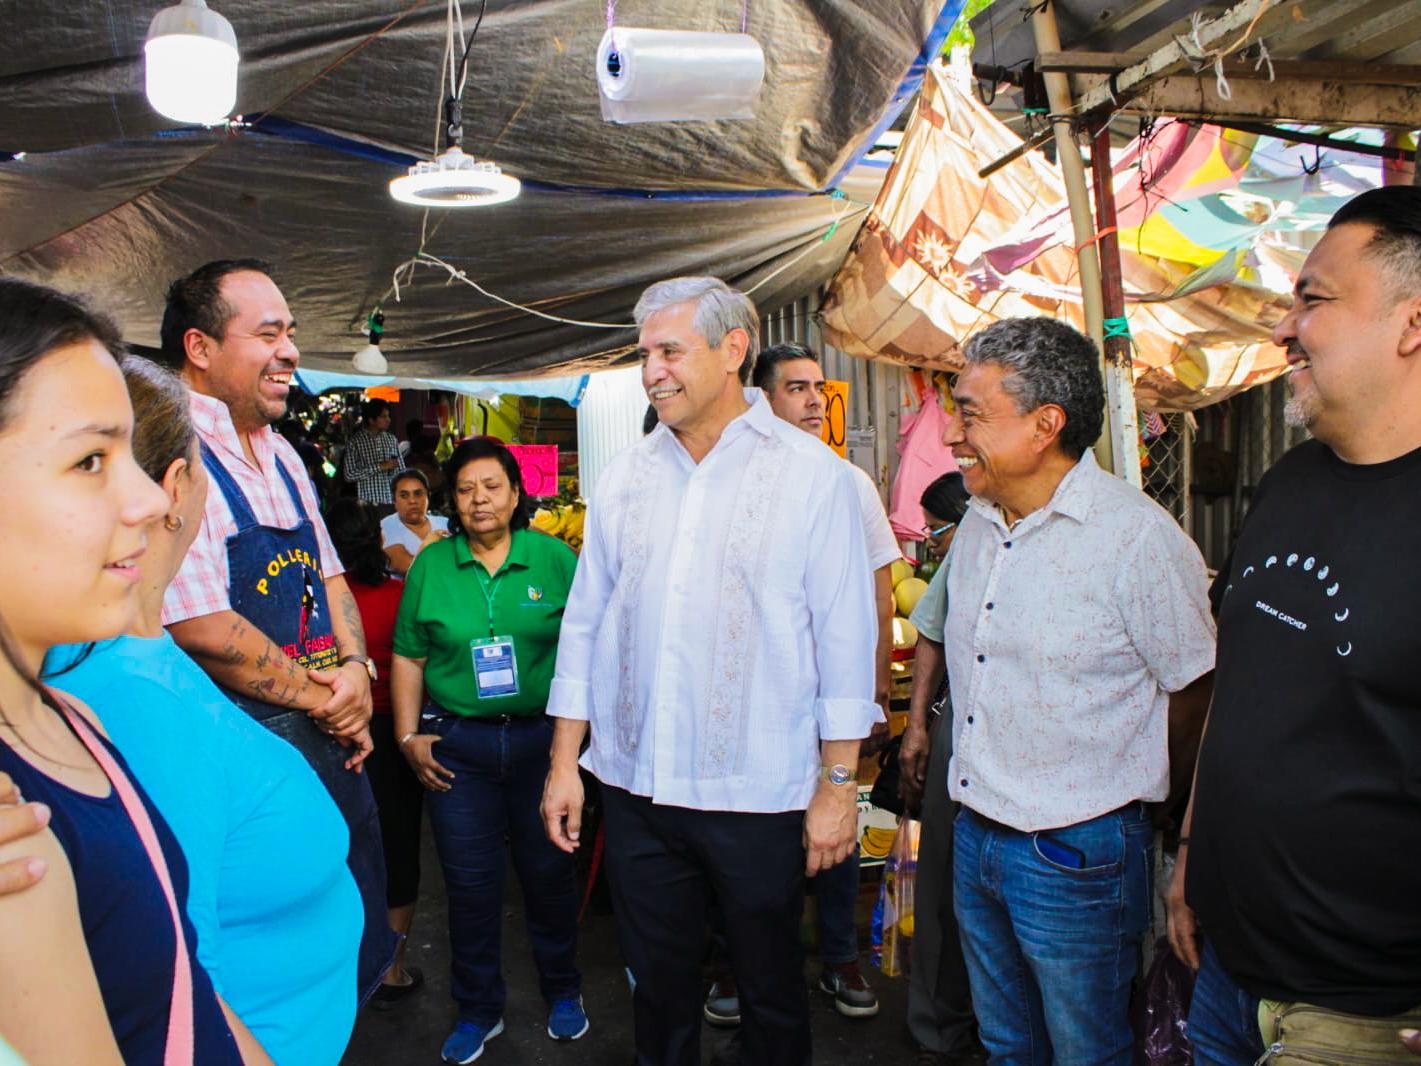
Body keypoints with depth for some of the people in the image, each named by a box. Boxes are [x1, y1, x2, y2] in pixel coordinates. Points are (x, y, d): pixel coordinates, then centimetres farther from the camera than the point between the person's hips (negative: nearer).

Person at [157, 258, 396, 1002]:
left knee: (356, 936, 22)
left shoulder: (279, 454, 10)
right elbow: (203, 631, -23)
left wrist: (356, 669, -2)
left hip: (329, 731, 9)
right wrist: (321, 697, -12)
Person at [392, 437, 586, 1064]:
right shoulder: (430, 566, 2)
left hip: (542, 737, -1)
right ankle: (478, 1012, 30)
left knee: (549, 871, 12)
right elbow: (409, 657, 5)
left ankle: (562, 992, 35)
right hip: (458, 746, 1)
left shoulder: (554, 557, -2)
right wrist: (409, 736, 0)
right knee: (469, 883, 10)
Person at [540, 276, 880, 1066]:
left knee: (771, 987, 15)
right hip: (635, 785, 4)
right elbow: (586, 623, 9)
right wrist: (564, 761, 7)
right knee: (657, 981, 19)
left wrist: (838, 783, -8)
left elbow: (845, 638, -7)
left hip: (760, 793, -3)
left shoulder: (812, 473, -6)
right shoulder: (626, 476, 6)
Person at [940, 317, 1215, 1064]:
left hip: (1076, 856, -6)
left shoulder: (1137, 536, -20)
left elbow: (1198, 693, -10)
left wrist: (1135, 782, 5)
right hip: (973, 839, 7)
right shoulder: (976, 528, 4)